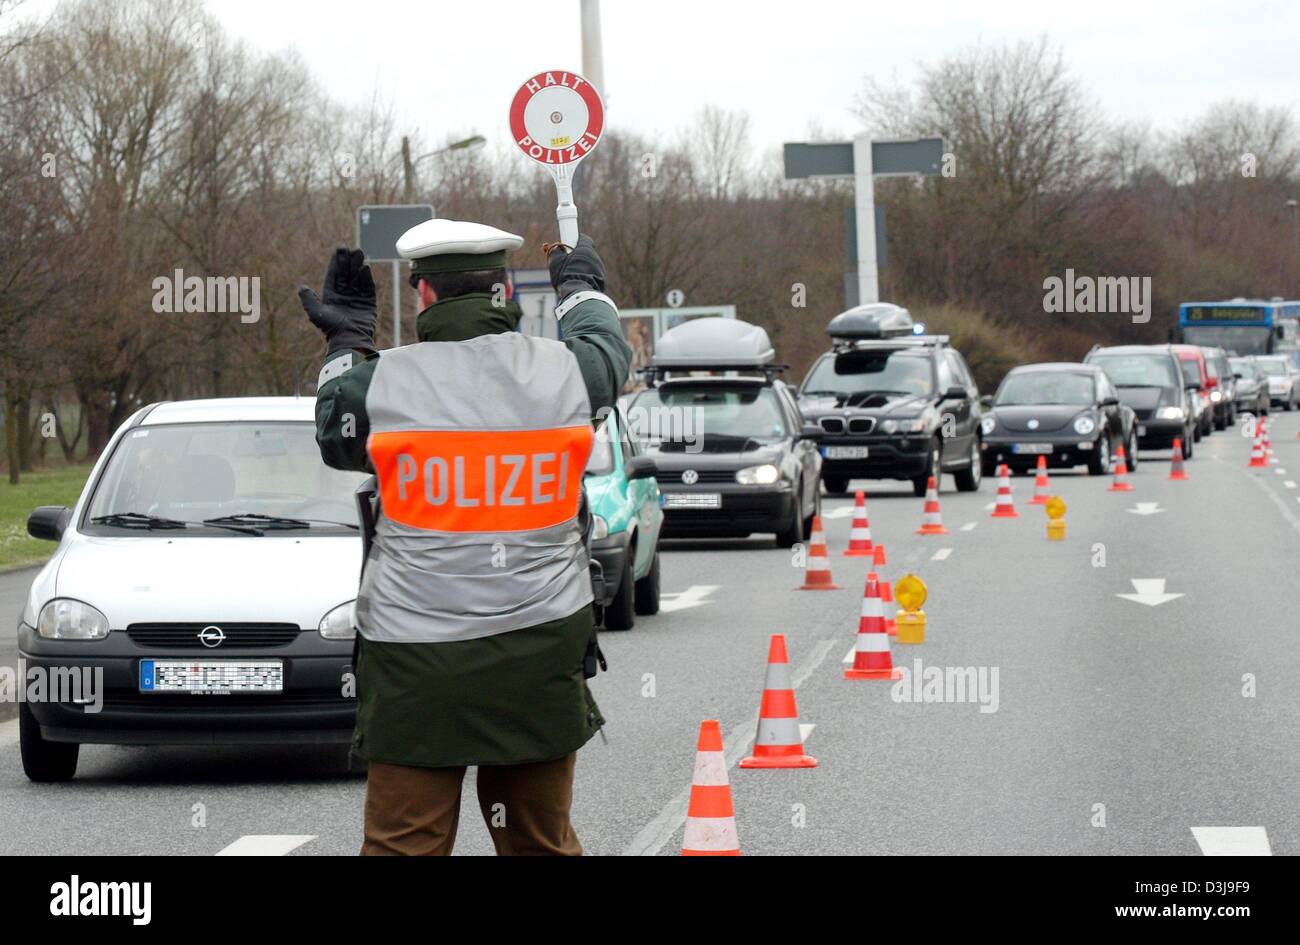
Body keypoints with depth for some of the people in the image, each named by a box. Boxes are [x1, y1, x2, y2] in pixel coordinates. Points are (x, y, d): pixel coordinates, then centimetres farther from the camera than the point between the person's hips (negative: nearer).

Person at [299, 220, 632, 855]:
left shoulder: (382, 380, -7)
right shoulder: (563, 370, -1)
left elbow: (337, 441, 15)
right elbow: (607, 345, 24)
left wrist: (347, 341, 30)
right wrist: (581, 285, 46)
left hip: (415, 661, -2)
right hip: (539, 654, 2)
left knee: (402, 843, 0)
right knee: (542, 841, 12)